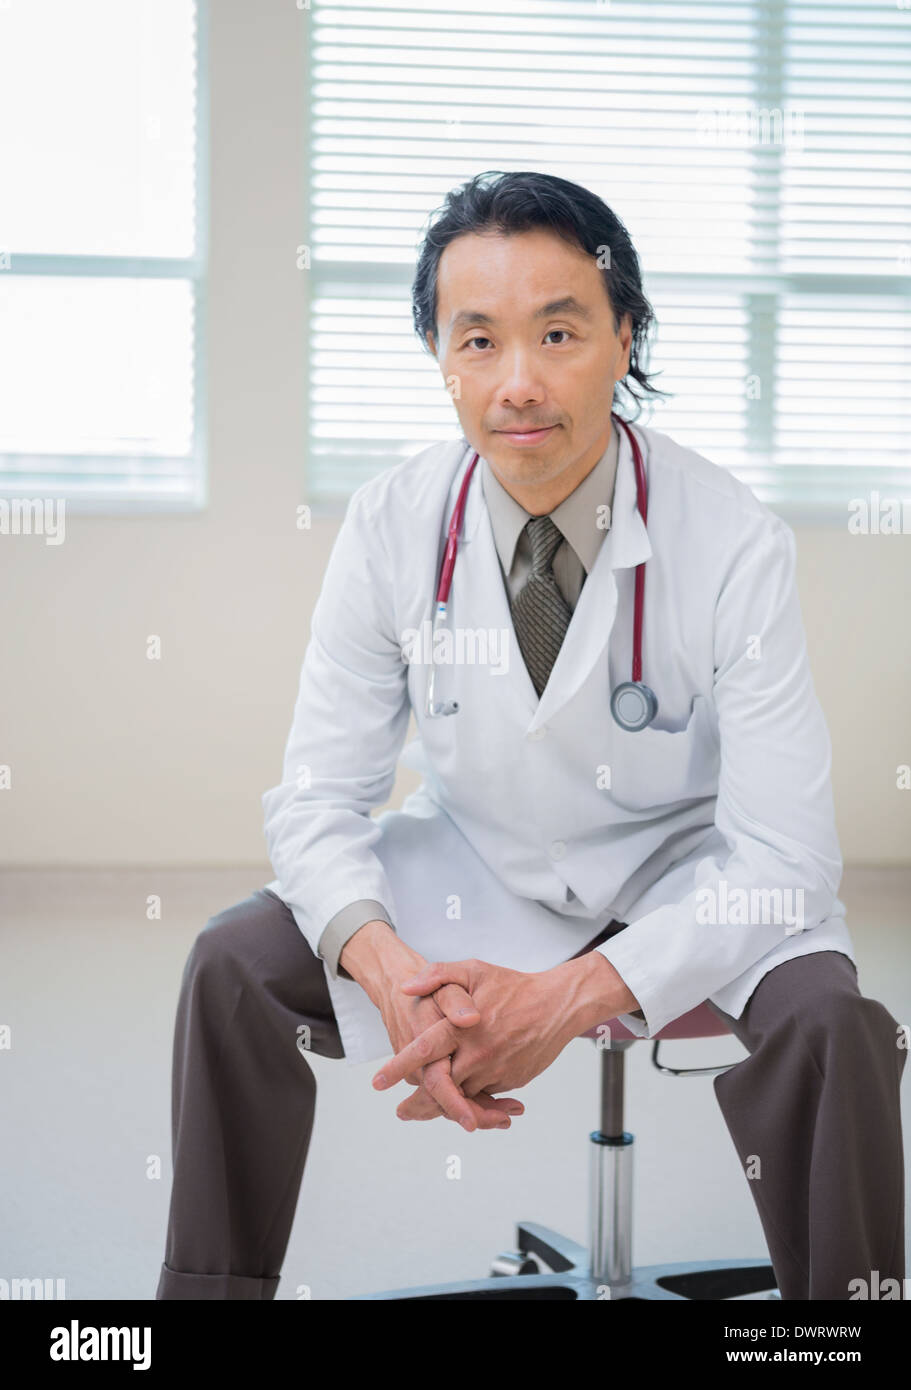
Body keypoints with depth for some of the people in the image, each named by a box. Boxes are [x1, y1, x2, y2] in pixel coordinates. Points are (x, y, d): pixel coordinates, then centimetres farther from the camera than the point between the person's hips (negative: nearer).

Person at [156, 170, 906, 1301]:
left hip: (685, 870, -2)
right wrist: (387, 967, -31)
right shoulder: (391, 526, -14)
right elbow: (320, 795, -10)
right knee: (236, 965, -16)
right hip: (474, 863, 3)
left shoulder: (734, 542, -22)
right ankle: (214, 1290, 3)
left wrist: (572, 997, -36)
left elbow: (783, 854, -23)